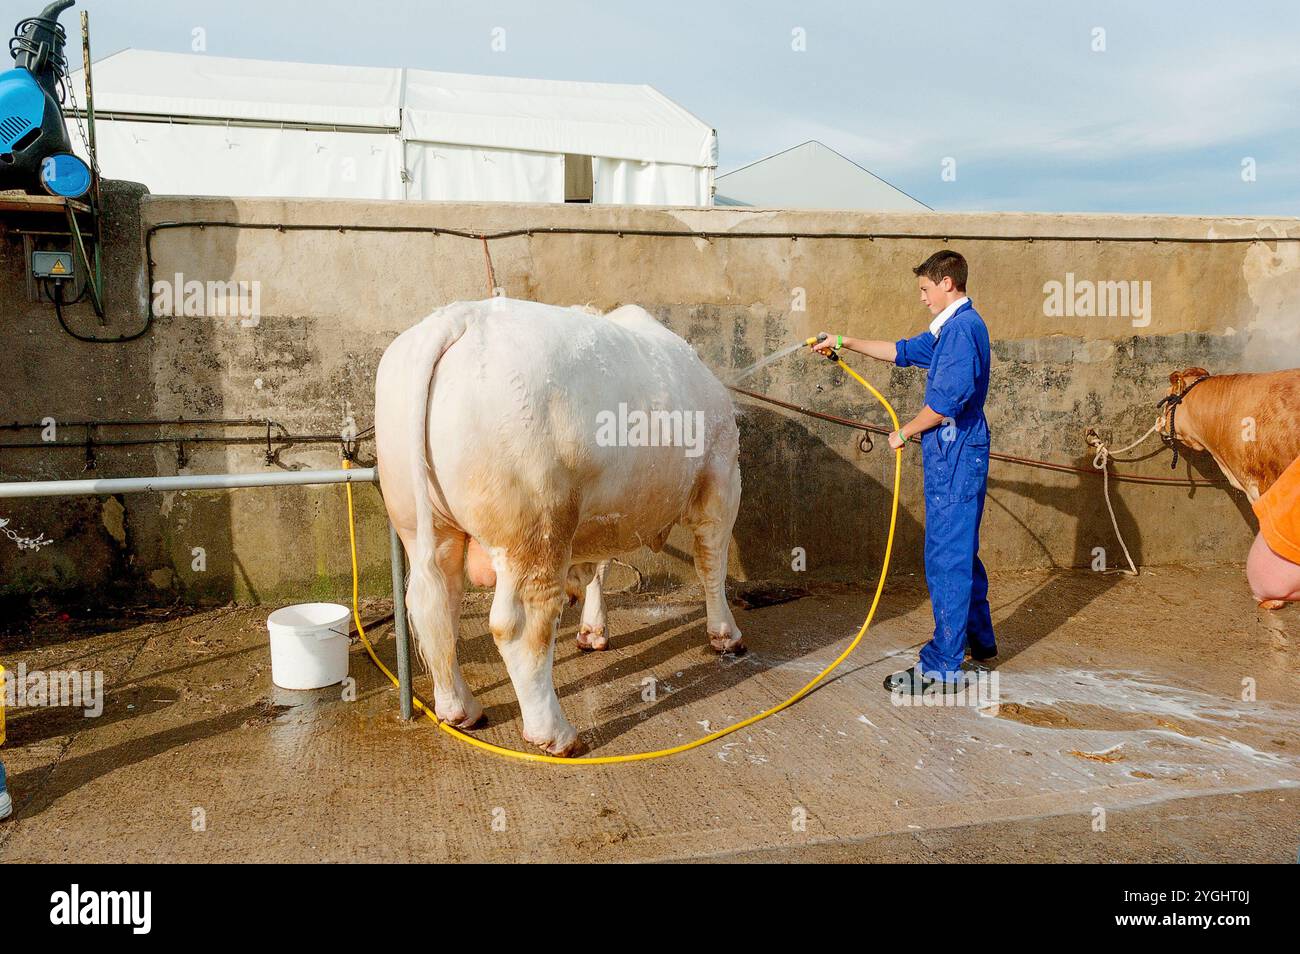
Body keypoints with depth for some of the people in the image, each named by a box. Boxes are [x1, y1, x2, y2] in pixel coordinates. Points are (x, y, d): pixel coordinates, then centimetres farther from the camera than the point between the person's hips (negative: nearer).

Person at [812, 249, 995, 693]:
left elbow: (949, 397, -23)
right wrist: (844, 342, 27)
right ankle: (979, 639, 34)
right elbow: (903, 351, 28)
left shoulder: (963, 326, -15)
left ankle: (942, 667, -1)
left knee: (947, 560, -7)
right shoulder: (950, 329, 17)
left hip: (955, 458, -11)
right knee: (962, 553, 20)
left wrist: (905, 432, -10)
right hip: (958, 457, 11)